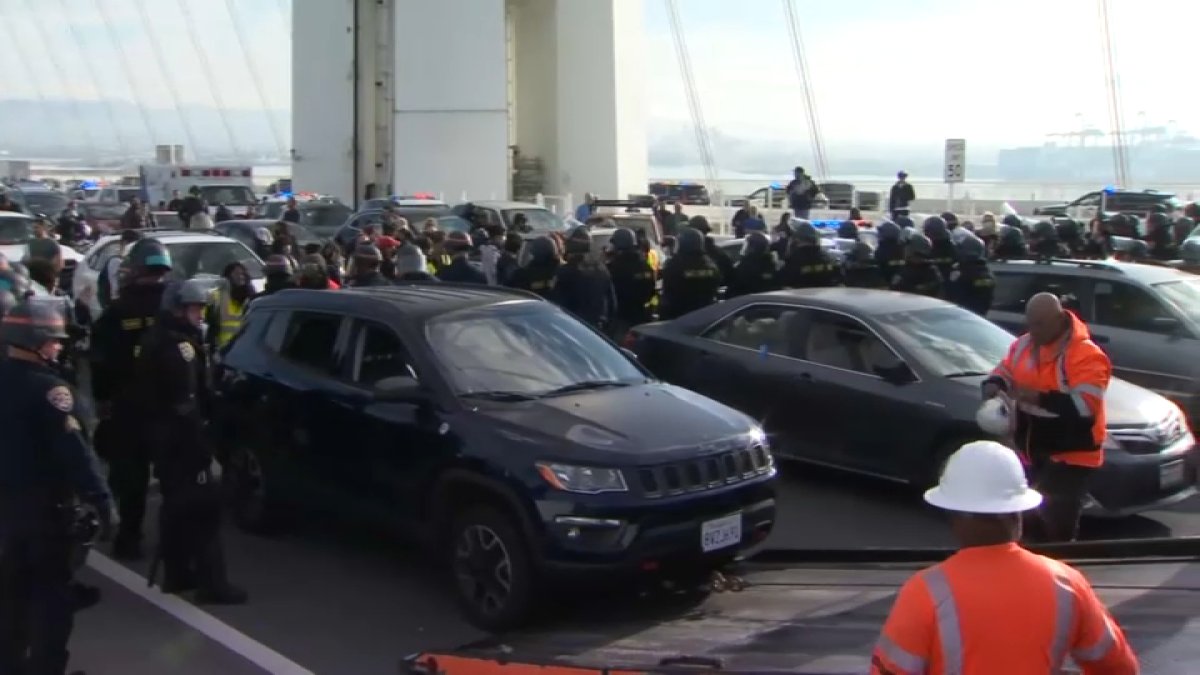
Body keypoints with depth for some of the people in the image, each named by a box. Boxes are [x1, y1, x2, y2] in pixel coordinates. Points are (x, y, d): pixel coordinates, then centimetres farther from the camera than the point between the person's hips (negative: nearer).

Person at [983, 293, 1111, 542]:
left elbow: (1086, 404, -28)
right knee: (1032, 520, 18)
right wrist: (994, 385, -8)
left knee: (1057, 526, -10)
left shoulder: (1086, 355, -20)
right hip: (1031, 451, 8)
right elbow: (1005, 370, 16)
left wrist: (1041, 398, -34)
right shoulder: (1024, 345, 3)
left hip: (1070, 456, -7)